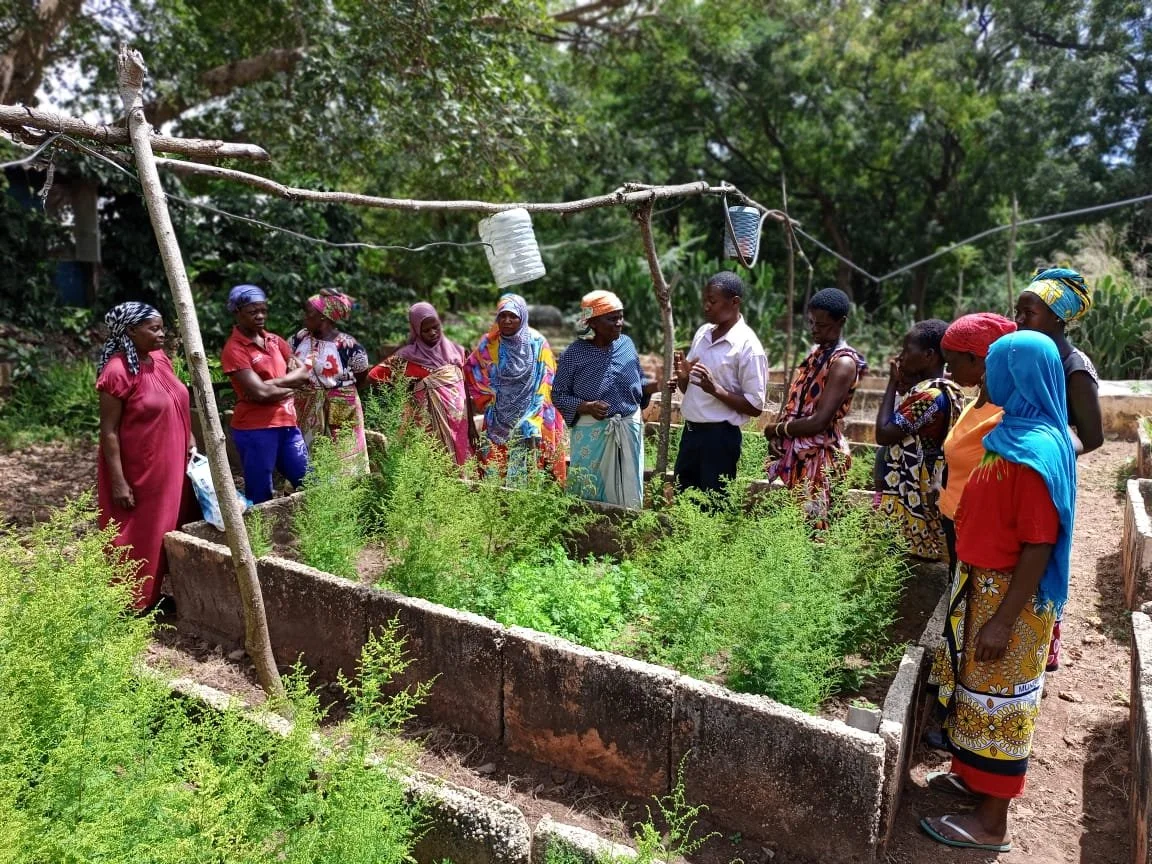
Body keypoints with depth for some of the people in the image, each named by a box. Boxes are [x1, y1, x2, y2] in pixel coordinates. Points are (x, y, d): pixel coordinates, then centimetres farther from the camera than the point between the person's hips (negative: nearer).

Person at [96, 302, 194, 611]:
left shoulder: (160, 358, 3)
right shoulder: (117, 371, -20)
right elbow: (108, 431, -19)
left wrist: (189, 438, 11)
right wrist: (118, 482, -20)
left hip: (169, 465, 8)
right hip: (137, 470, -8)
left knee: (166, 526, 17)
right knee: (138, 536, 5)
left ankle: (155, 595, 32)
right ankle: (133, 606, 21)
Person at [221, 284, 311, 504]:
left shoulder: (274, 340, 11)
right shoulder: (234, 349, -10)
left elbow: (305, 372, 4)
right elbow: (260, 393, -20)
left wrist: (274, 383, -11)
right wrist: (290, 385, -5)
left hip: (287, 424, 7)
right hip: (255, 429, -7)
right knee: (260, 496, 3)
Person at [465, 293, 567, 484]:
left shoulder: (537, 343, -2)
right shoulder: (489, 343, 2)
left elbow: (546, 382, -1)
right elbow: (470, 369, 16)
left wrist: (532, 421, -7)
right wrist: (488, 398, 12)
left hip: (529, 417, -2)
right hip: (498, 419, 2)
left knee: (524, 469, -7)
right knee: (495, 467, 1)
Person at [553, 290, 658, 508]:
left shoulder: (626, 344, 2)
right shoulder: (575, 353, -10)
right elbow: (558, 395, -6)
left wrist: (660, 385, -7)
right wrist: (588, 407, -21)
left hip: (629, 430, 4)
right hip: (592, 433, -4)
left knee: (628, 493, 12)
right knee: (590, 493, 8)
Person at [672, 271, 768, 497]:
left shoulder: (748, 347, -14)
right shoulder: (703, 333, 8)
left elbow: (755, 407, -15)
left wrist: (715, 389, -25)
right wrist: (683, 376, -7)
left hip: (720, 437, -7)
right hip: (690, 432, 7)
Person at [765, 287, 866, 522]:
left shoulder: (843, 363, -16)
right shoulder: (817, 352, 11)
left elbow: (819, 422, -21)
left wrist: (776, 429, -7)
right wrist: (780, 434, -5)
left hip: (819, 459, -8)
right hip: (795, 454, 8)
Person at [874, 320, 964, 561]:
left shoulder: (930, 394, -21)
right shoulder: (949, 389, 11)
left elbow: (883, 434, -20)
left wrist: (893, 382, -12)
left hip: (914, 500, -10)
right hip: (928, 495, 10)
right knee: (928, 559, 15)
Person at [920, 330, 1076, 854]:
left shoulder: (1036, 450, -24)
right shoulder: (1013, 432, 5)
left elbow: (1039, 546, -24)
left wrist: (1003, 620, -22)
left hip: (1010, 594, -9)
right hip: (983, 584, 9)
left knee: (998, 697, 3)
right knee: (976, 688, 21)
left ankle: (992, 822, 18)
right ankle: (974, 776, 39)